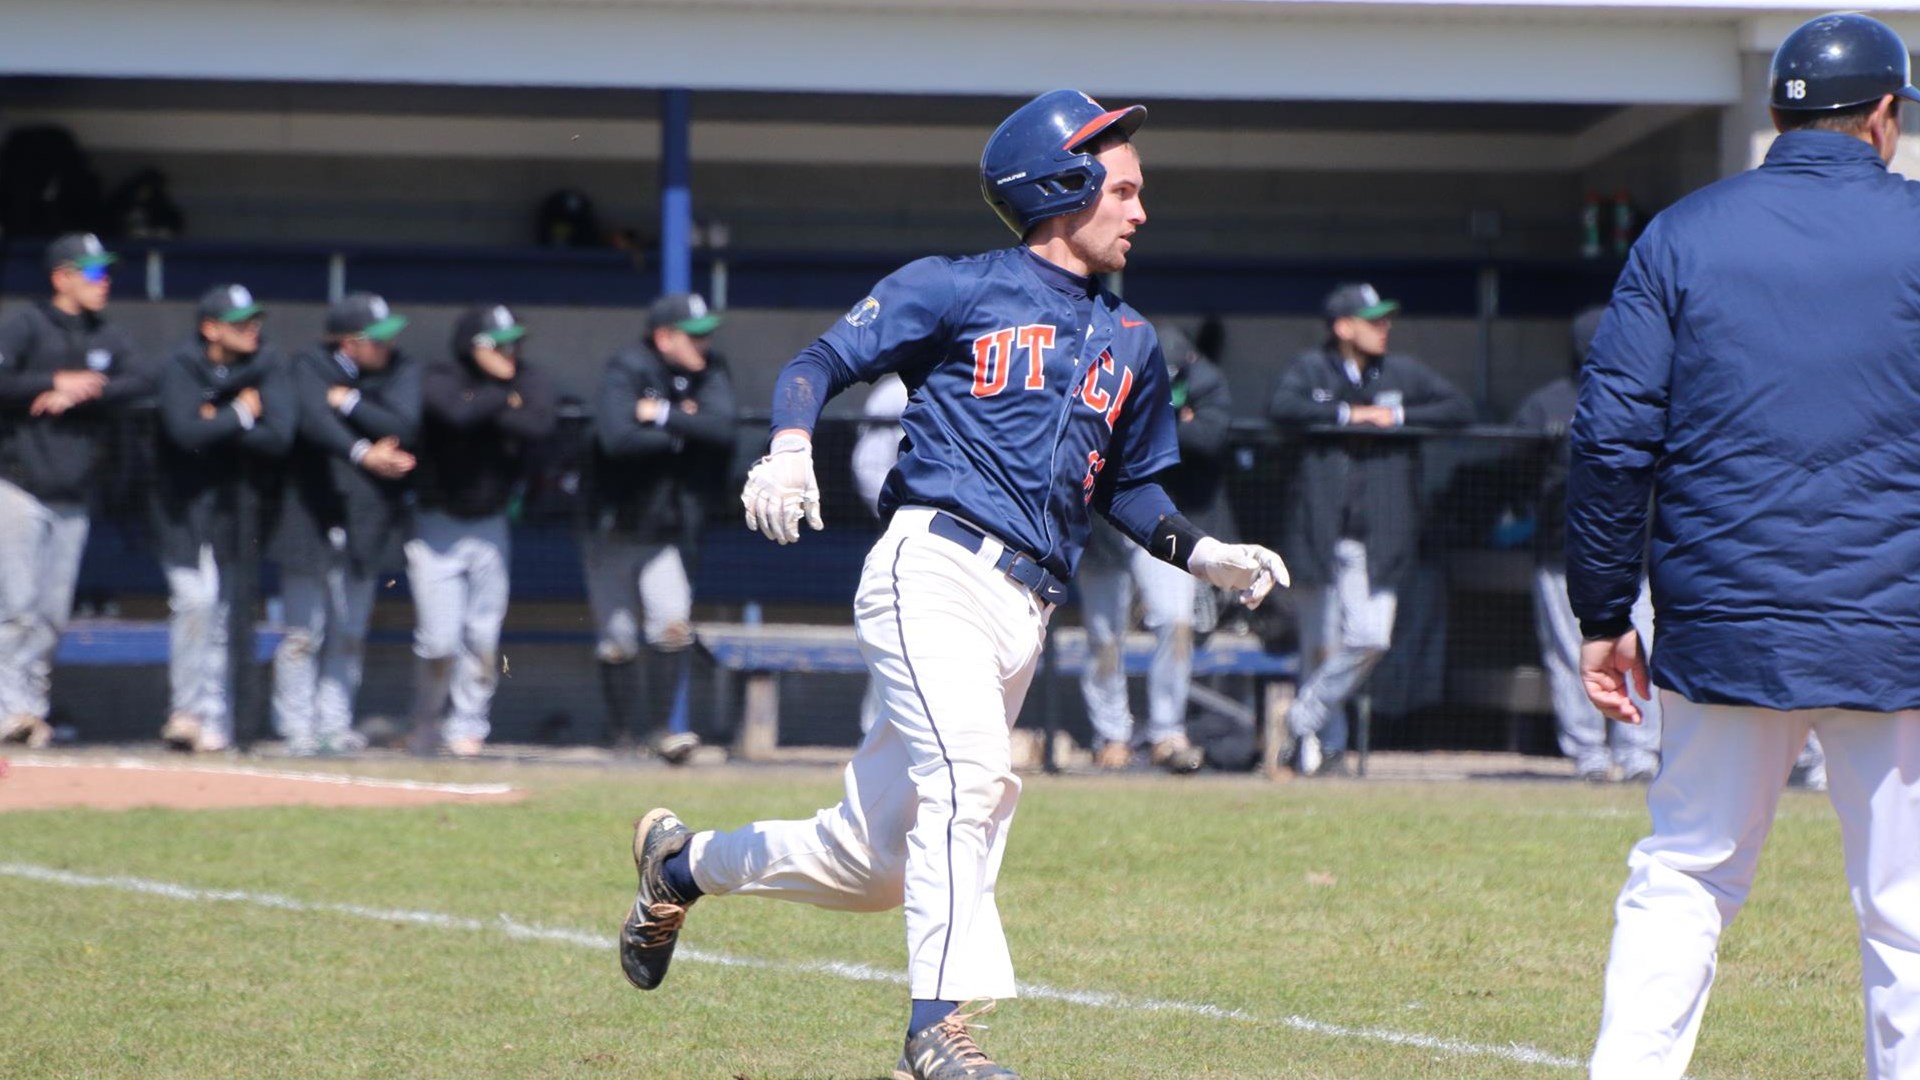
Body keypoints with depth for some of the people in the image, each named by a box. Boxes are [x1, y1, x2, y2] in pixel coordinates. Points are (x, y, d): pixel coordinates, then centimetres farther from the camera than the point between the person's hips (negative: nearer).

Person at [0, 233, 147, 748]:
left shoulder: (109, 339, 14)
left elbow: (139, 385, -3)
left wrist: (77, 395, -13)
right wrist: (57, 382, -13)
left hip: (73, 497, 5)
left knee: (53, 614, 4)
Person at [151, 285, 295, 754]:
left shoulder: (268, 366, -4)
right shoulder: (181, 367, -7)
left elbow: (279, 436, -16)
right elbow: (186, 432, -23)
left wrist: (217, 424, -14)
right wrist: (241, 415, -13)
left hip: (241, 501, 1)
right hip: (185, 499, -1)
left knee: (227, 608, 0)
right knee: (194, 599, -11)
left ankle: (215, 719, 4)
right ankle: (187, 708, -2)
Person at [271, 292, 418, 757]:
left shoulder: (401, 371, 2)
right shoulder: (311, 369, -6)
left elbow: (405, 427, -13)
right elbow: (314, 420, -26)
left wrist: (348, 402, -15)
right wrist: (363, 453, -40)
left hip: (369, 521, 4)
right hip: (312, 514, -4)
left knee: (351, 633, 10)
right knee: (304, 631, -2)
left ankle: (336, 723, 18)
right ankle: (298, 728, 4)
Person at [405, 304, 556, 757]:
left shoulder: (527, 381, -3)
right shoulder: (439, 380, -13)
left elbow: (541, 424, -23)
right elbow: (458, 413, -35)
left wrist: (487, 414, -23)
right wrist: (505, 399, -19)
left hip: (490, 525, 4)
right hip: (437, 526, -3)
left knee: (484, 635, 3)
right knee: (439, 638, -7)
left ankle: (468, 726, 16)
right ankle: (427, 724, 13)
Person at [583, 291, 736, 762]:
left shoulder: (710, 373, -2)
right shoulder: (626, 372, -16)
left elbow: (721, 429, -19)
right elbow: (618, 438, -32)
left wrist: (663, 416, -24)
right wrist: (683, 431, -19)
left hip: (672, 530, 3)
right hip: (617, 526, -3)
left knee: (673, 621, -14)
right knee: (619, 638, 2)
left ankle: (662, 725, -5)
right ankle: (624, 727, 19)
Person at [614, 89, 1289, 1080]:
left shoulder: (1131, 344, 21)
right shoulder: (958, 290, 3)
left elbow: (1127, 486, 28)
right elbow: (822, 360, 2)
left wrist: (1204, 555, 10)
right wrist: (789, 446, -18)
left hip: (1025, 613, 6)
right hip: (934, 565, -6)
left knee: (875, 864, 8)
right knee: (971, 773, -29)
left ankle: (683, 860, 32)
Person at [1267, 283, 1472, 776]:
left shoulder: (1404, 373, 11)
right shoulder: (1311, 369, 5)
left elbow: (1460, 408, 3)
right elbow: (1281, 407, -13)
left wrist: (1397, 416, -7)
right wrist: (1348, 414, -14)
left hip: (1379, 537, 2)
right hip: (1320, 531, -1)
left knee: (1369, 639, -12)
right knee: (1321, 643, 1)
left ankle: (1305, 719, 7)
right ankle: (1329, 743, 16)